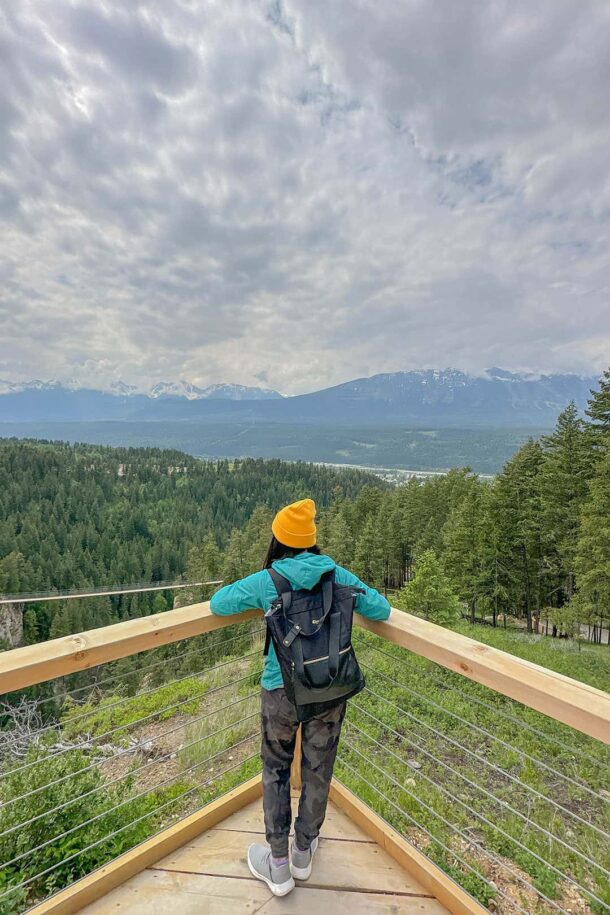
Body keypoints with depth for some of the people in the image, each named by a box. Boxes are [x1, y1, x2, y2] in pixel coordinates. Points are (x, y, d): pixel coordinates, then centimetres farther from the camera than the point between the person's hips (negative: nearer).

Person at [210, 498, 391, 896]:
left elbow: (217, 604, -4)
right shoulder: (337, 574, -10)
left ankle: (279, 867, 39)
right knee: (317, 772, 24)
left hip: (280, 691, -2)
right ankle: (303, 854, 47)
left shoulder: (266, 580, -15)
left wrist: (245, 589, 12)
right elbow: (382, 610, -4)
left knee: (276, 773, 24)